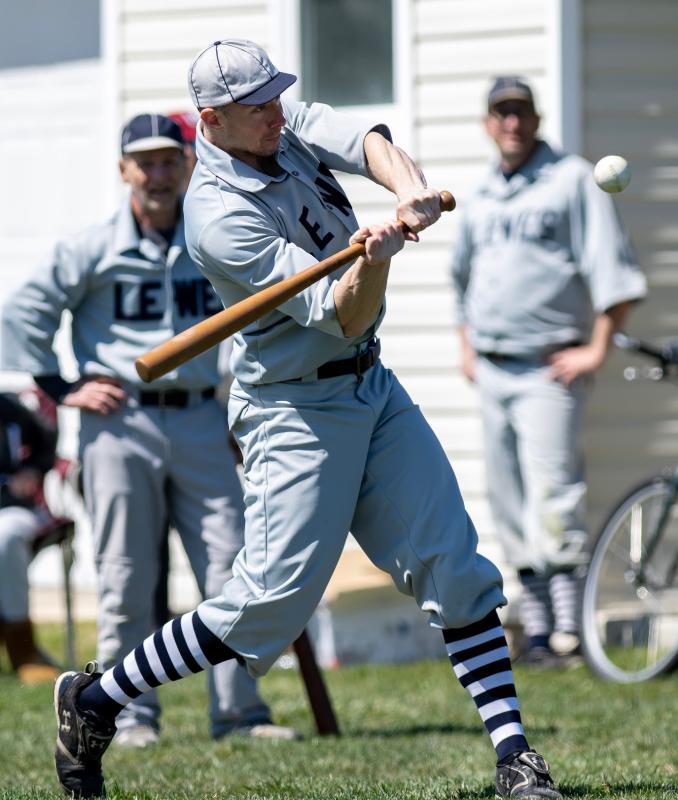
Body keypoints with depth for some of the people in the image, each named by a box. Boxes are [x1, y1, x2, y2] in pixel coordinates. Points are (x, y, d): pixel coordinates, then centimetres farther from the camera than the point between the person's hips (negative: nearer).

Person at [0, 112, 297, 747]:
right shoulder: (92, 249, -1)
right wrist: (61, 390, -3)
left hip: (201, 422, 3)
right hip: (119, 422, -2)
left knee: (230, 570, -1)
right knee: (127, 581, 2)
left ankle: (238, 712, 5)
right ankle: (131, 714, 10)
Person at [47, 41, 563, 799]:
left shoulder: (290, 128, 1)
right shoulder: (220, 218, -22)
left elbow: (371, 142, -17)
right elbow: (344, 317, -25)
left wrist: (411, 193, -38)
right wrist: (374, 260, -45)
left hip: (372, 389, 8)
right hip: (294, 411, -8)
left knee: (454, 565, 0)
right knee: (272, 597, -11)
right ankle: (95, 698, 5)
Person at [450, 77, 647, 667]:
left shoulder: (572, 179, -2)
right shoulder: (481, 199, 17)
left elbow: (612, 268, -8)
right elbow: (463, 279, 32)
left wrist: (597, 349, -13)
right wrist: (466, 347, 22)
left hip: (550, 369, -6)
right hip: (491, 372, 6)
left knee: (552, 496, -17)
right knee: (510, 507, 6)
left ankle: (568, 623, -21)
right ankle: (536, 630, 11)